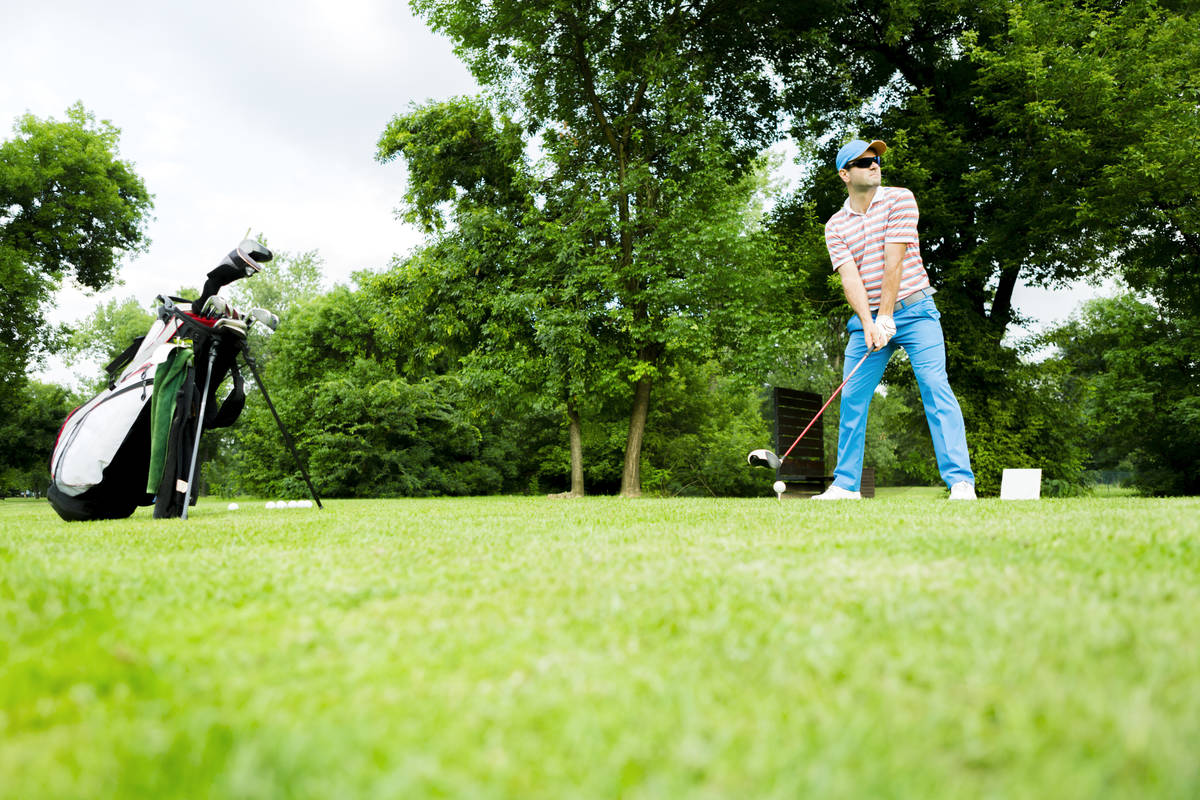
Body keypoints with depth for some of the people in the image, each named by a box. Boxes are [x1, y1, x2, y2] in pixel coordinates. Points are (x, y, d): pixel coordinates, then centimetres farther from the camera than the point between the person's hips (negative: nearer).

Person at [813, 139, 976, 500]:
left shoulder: (899, 199, 0)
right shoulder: (835, 225, 7)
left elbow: (894, 261, -9)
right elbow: (850, 277, -4)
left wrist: (887, 318, -15)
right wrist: (868, 324, -18)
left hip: (913, 310, -3)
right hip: (867, 318, 3)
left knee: (935, 386, -15)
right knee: (852, 397, 1)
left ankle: (961, 482, -16)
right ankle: (846, 484, 11)